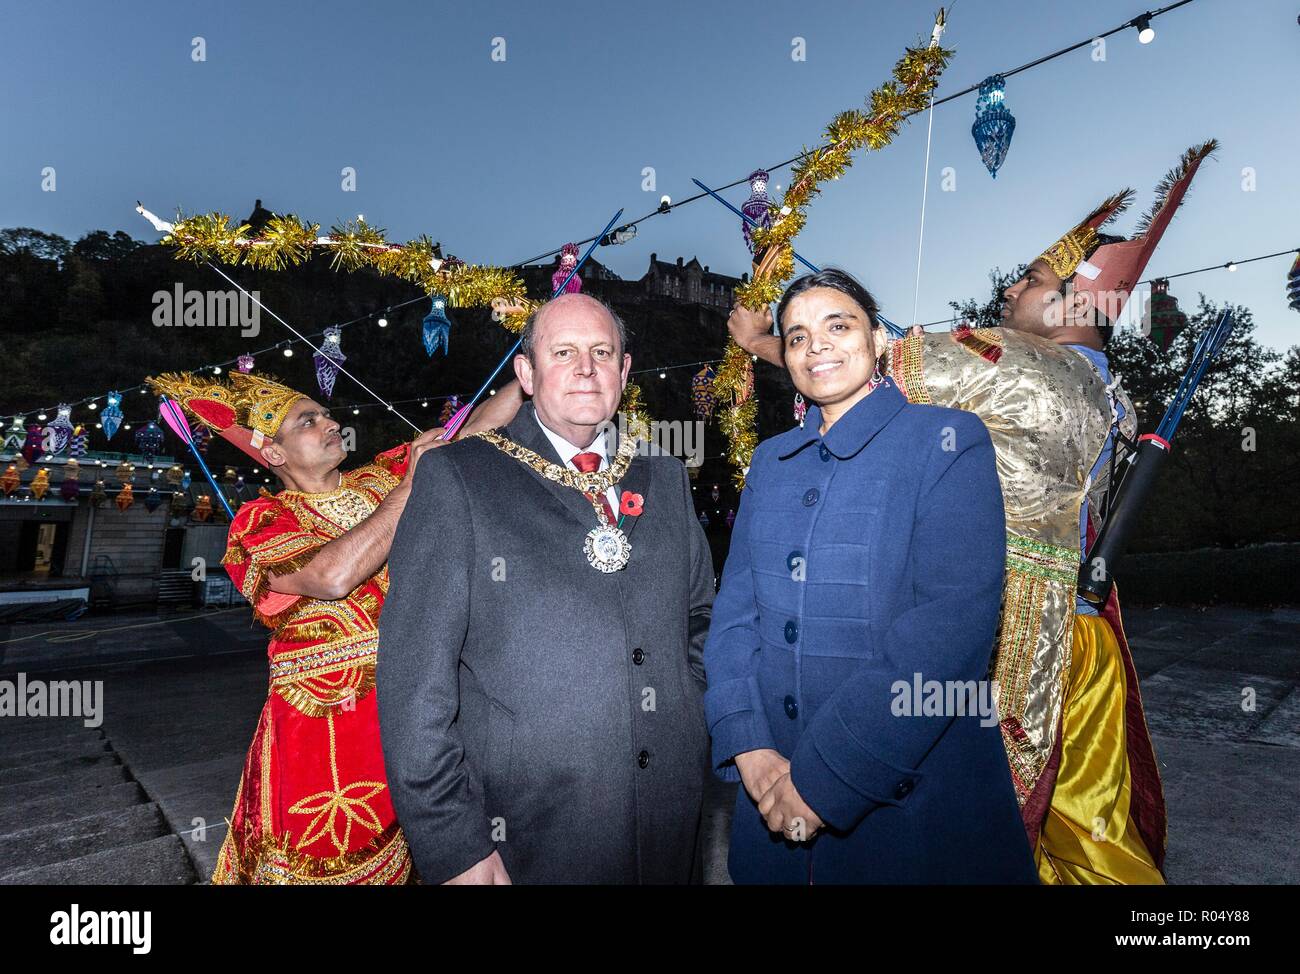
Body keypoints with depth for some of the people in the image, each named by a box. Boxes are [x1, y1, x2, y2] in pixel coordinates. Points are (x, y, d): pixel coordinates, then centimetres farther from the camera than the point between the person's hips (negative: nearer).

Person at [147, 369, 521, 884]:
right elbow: (332, 576, -26)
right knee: (323, 860, 9)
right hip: (323, 728, -4)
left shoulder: (378, 480, 6)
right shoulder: (260, 521, -6)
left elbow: (472, 436, 0)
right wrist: (411, 486, -20)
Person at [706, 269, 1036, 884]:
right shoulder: (770, 461, 7)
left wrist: (827, 776, -20)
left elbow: (952, 622, -19)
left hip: (913, 802, -4)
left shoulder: (947, 441, -8)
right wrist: (750, 749, -11)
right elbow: (735, 609, 3)